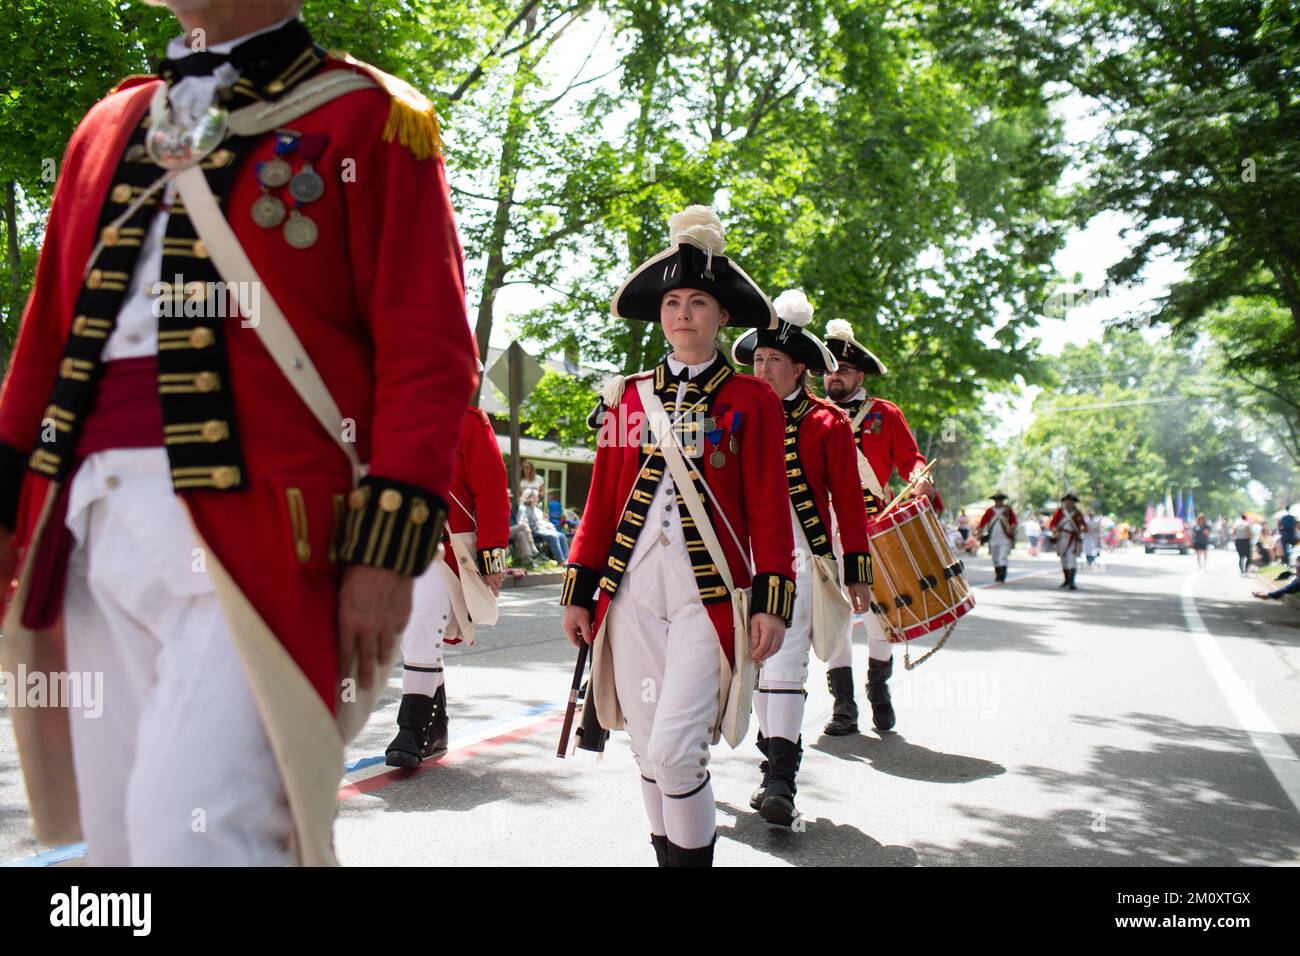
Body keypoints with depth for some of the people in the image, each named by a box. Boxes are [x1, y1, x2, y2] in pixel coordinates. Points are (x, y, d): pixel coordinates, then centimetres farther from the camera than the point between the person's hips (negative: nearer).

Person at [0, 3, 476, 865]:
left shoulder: (368, 118, 2)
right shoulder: (111, 125, 21)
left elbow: (427, 348, -7)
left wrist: (387, 549, -14)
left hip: (255, 528, -6)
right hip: (96, 525, 7)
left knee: (197, 833, -15)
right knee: (121, 836, 11)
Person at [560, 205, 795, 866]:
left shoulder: (754, 401, 3)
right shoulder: (628, 397, 11)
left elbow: (770, 510, 0)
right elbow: (602, 500, 11)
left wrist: (772, 602, -7)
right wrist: (580, 591, 8)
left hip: (709, 595, -3)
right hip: (632, 593, 4)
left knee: (675, 747, -11)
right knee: (647, 747, 9)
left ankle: (694, 856, 9)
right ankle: (666, 852, 25)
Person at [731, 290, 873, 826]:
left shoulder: (828, 423, 1)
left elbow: (848, 500, 1)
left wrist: (858, 572, -2)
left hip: (803, 557, -4)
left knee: (786, 658, -14)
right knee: (759, 661, 8)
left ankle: (780, 782, -15)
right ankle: (774, 761, 20)